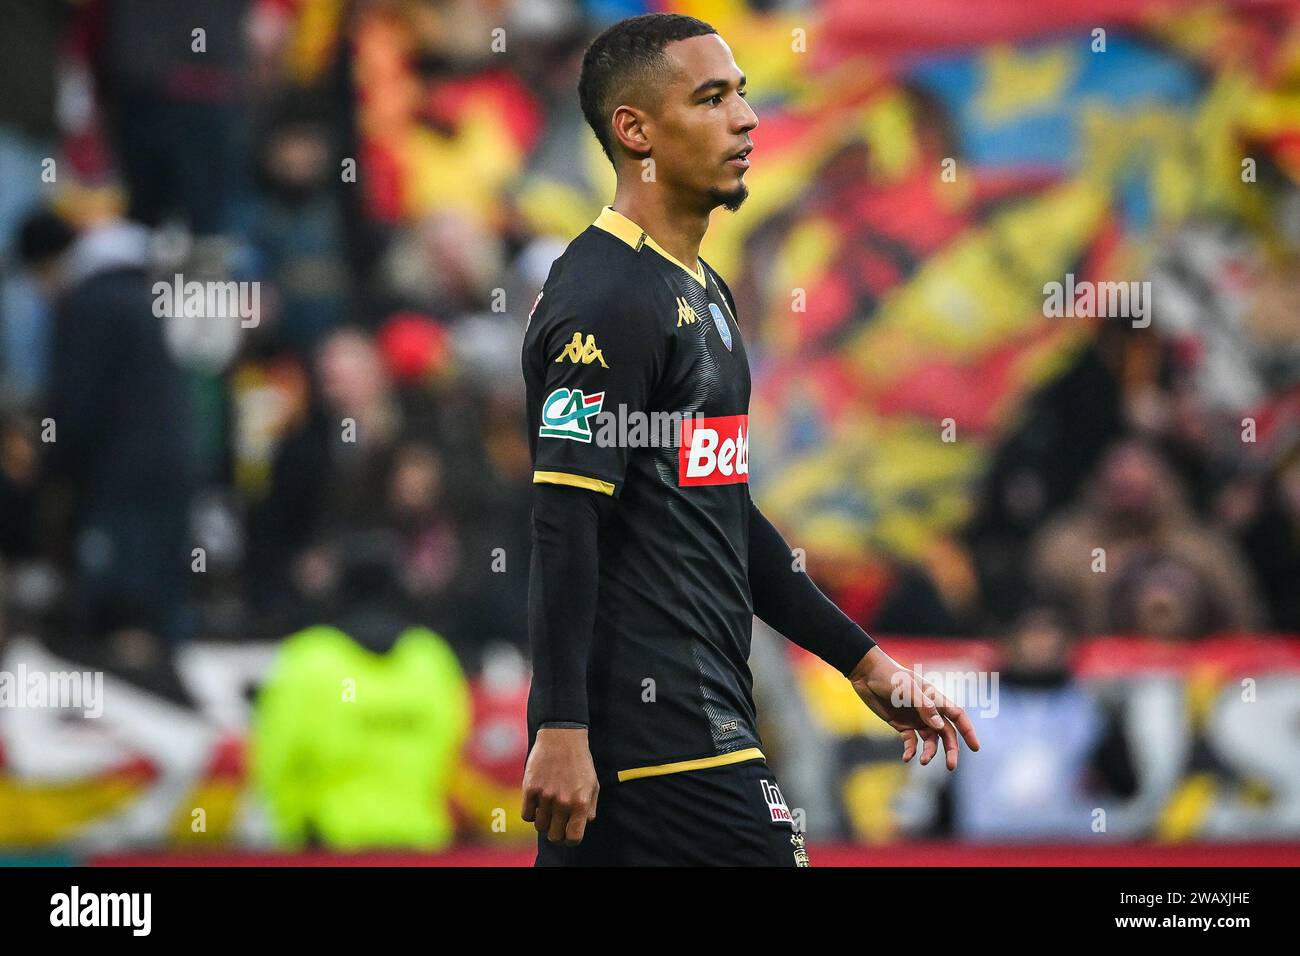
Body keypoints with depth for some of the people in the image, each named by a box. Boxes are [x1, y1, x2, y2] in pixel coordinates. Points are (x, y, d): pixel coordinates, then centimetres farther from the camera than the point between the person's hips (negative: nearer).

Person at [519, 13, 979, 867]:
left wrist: (862, 660, 26)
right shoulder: (608, 299, -11)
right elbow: (566, 526, -18)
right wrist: (561, 729, -25)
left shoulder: (704, 295, 20)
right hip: (657, 724, -9)